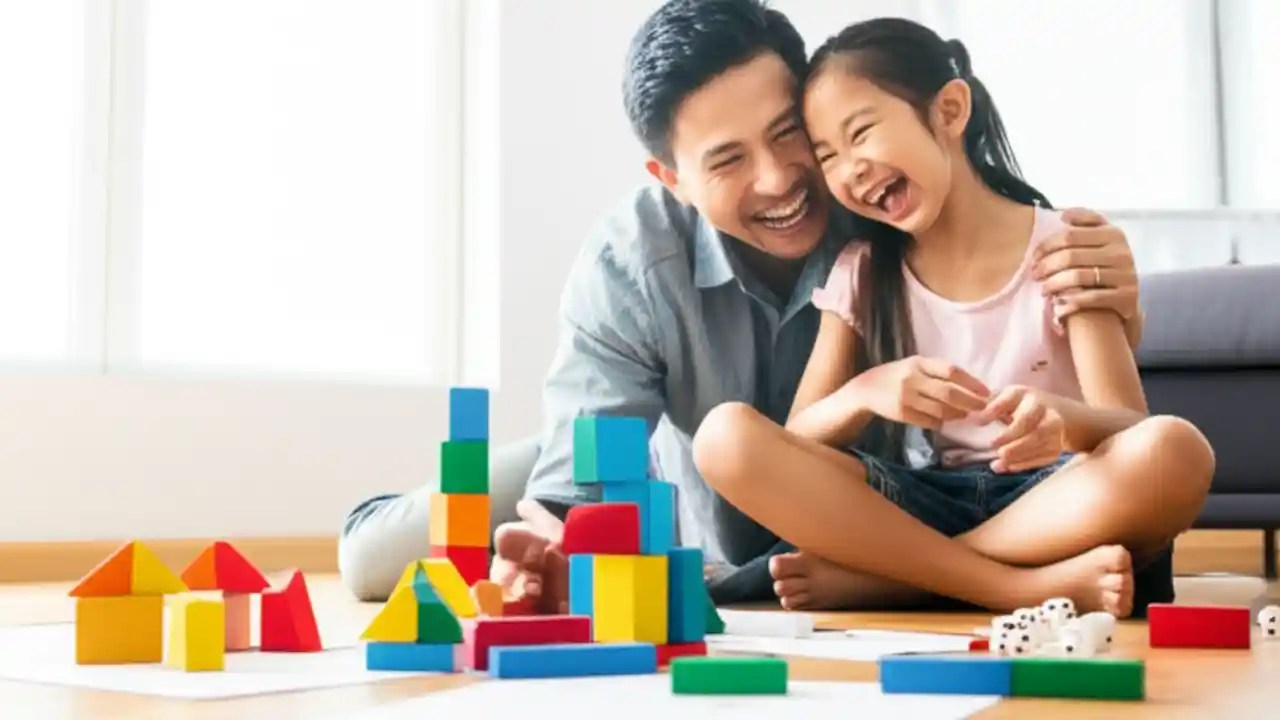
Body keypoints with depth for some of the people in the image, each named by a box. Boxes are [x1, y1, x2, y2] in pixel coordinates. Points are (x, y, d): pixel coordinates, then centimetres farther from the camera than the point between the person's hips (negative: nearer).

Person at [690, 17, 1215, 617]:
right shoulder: (859, 273, 5)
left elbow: (1129, 428, -11)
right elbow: (795, 441, -3)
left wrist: (1061, 419, -35)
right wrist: (864, 394, -25)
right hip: (913, 509, 2)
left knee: (1174, 451, -33)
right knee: (727, 436, -22)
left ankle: (873, 576, -24)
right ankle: (1033, 586, -27)